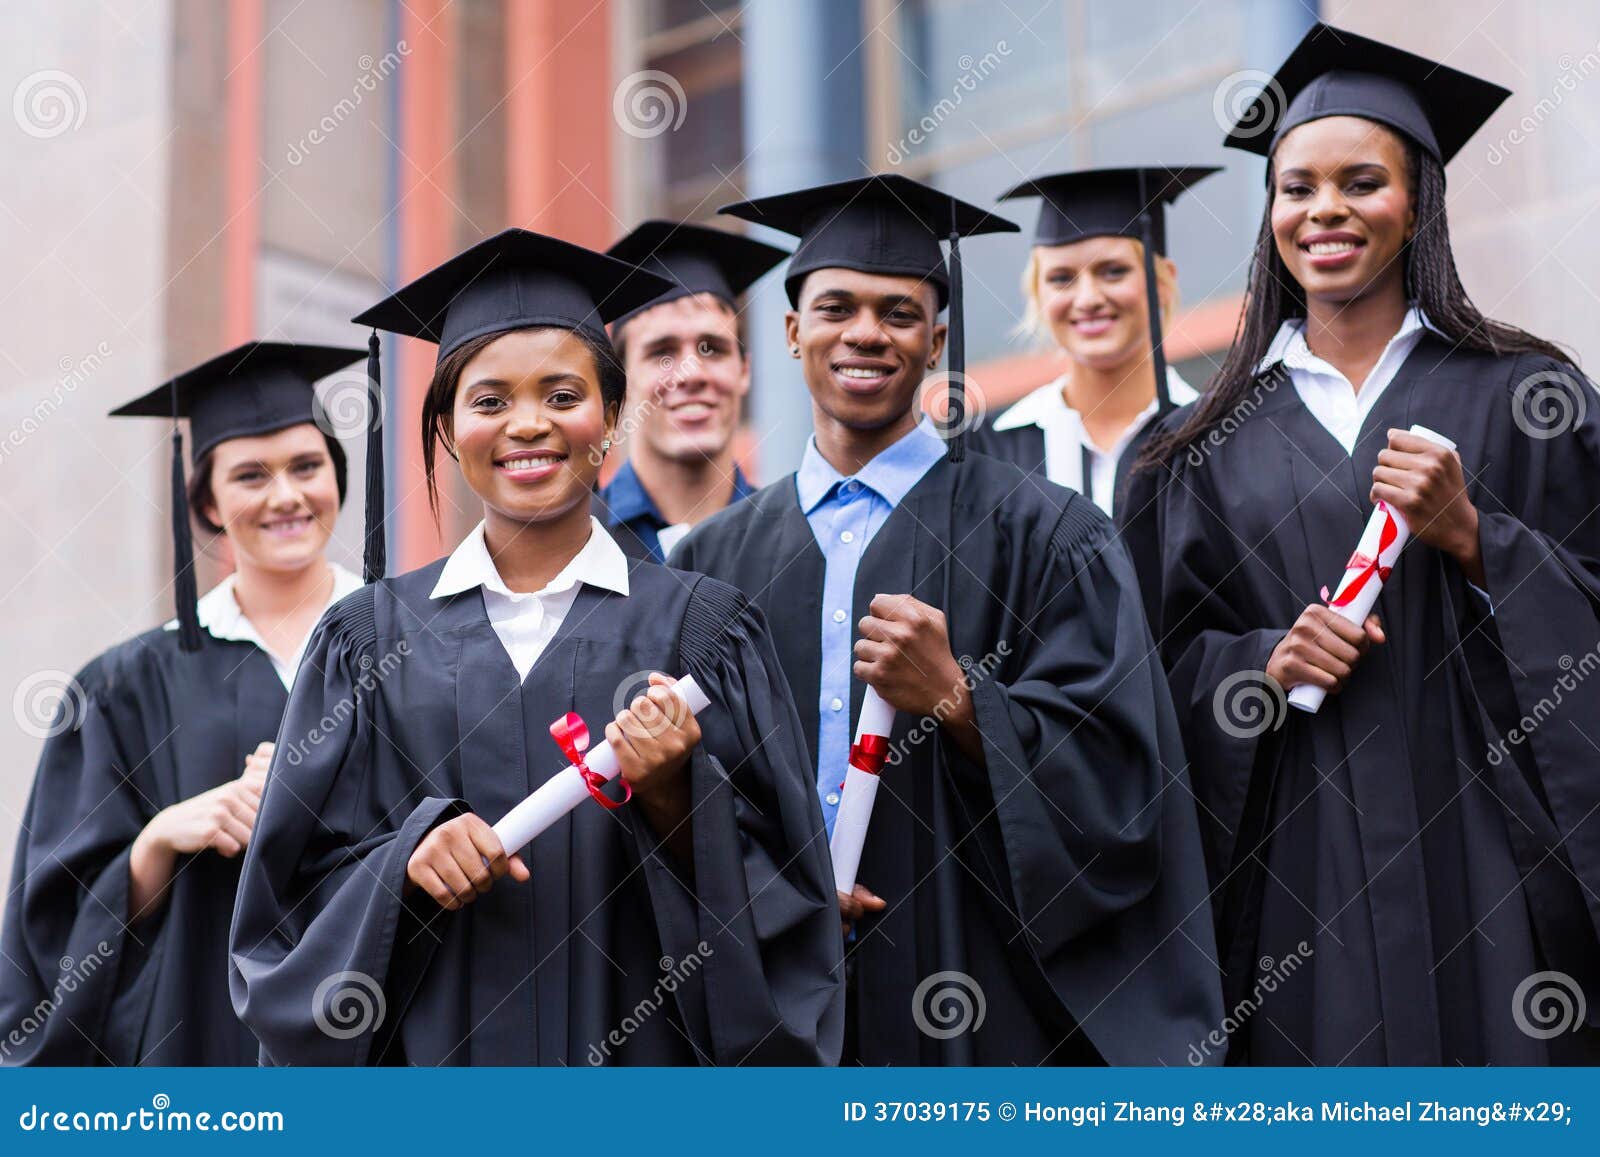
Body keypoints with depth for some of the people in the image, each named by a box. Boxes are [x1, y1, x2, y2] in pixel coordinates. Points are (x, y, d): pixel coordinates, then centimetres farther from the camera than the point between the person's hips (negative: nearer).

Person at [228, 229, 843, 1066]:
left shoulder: (700, 630, 0)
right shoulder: (372, 638, 3)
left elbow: (779, 893, -2)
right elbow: (296, 891, 2)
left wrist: (671, 793, -19)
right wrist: (406, 858, -16)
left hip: (637, 1060, -1)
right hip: (432, 1059, 1)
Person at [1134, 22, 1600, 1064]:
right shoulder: (1225, 434, 11)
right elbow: (1177, 648, 10)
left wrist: (1472, 537, -12)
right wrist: (1263, 662, -9)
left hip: (1483, 844, -1)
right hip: (1300, 855, 2)